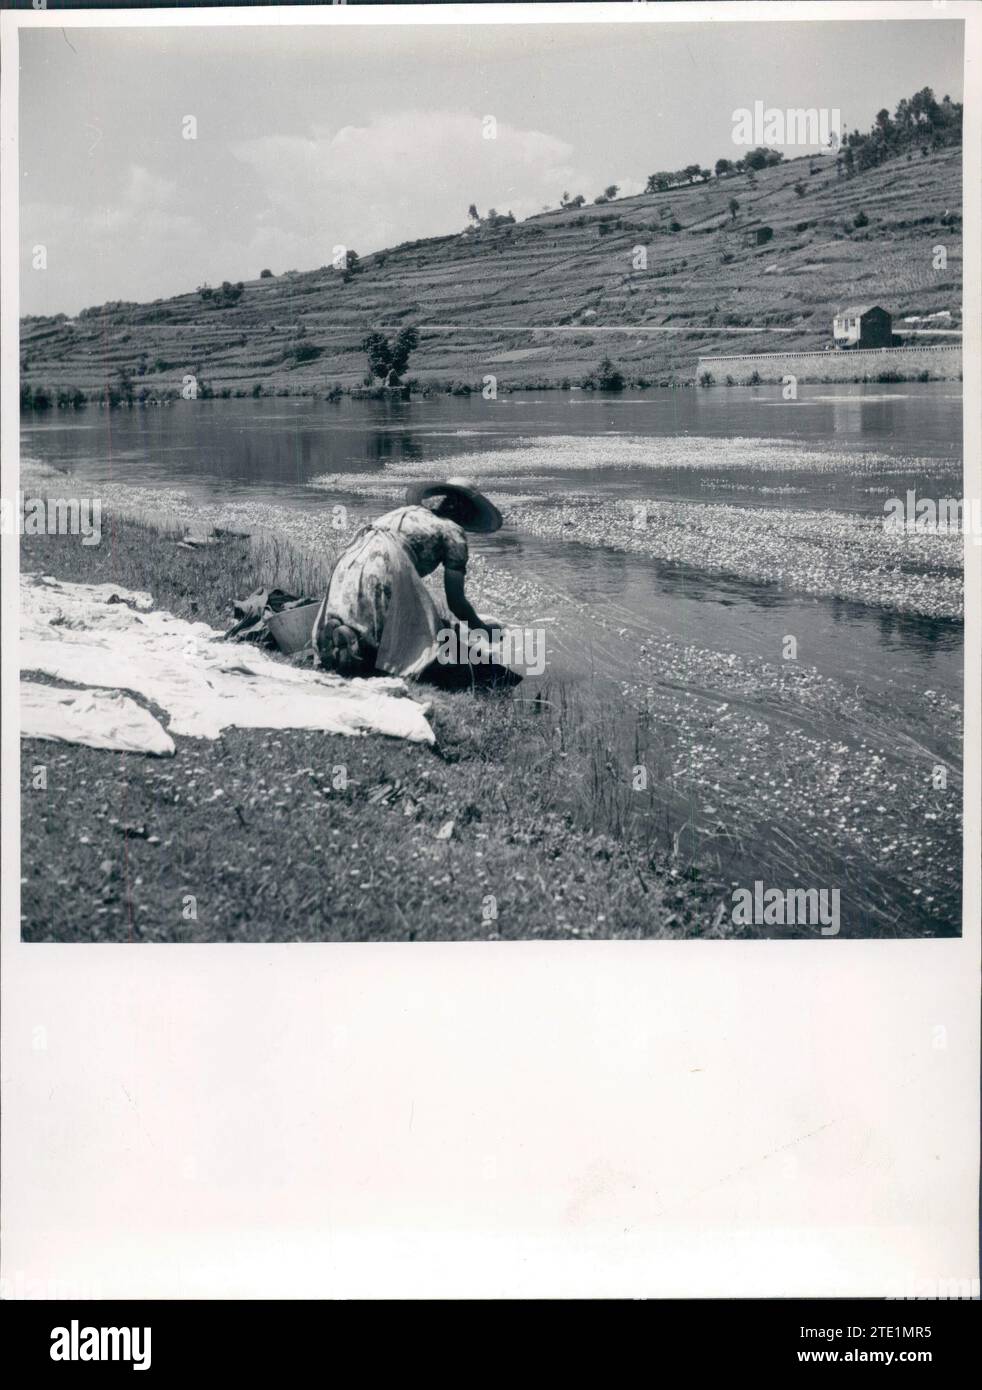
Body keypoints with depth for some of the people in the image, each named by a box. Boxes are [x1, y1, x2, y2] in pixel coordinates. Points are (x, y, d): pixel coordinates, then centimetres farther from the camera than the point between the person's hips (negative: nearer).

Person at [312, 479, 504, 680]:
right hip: (386, 566, -7)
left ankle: (338, 630, -10)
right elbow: (455, 601, 9)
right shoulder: (453, 530, 14)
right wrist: (483, 629, 26)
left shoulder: (409, 511, 33)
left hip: (347, 561, 7)